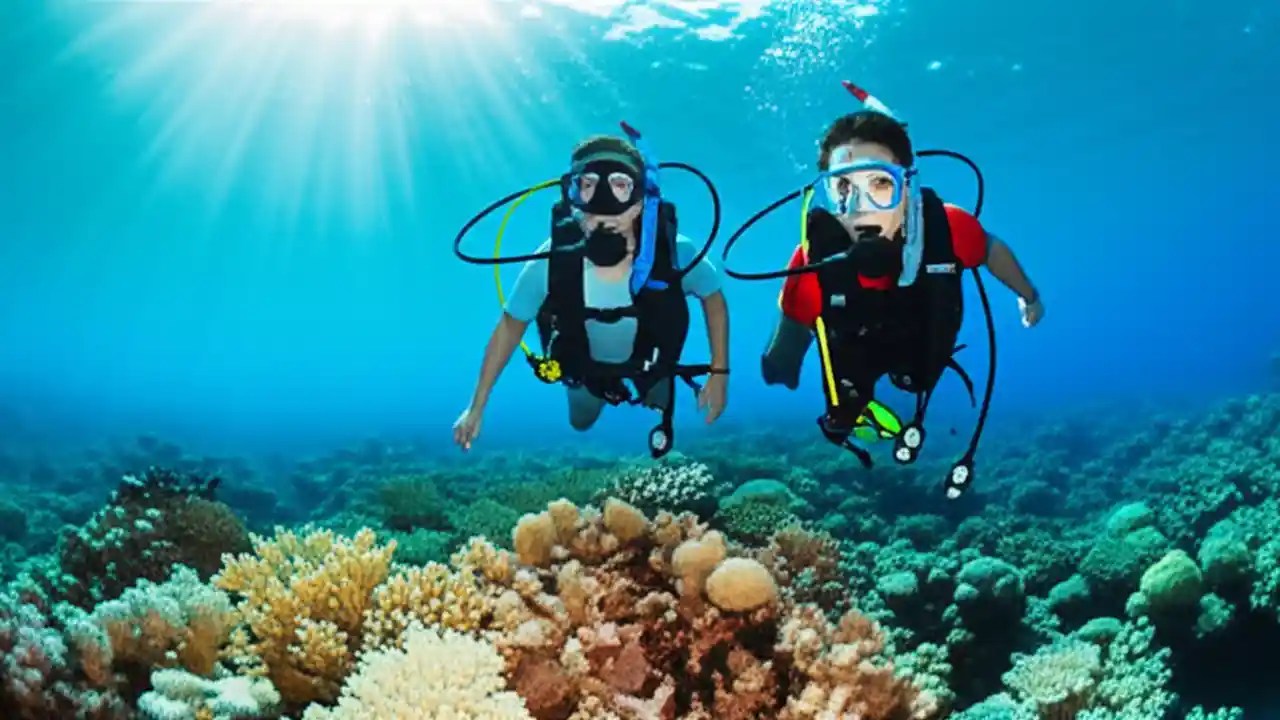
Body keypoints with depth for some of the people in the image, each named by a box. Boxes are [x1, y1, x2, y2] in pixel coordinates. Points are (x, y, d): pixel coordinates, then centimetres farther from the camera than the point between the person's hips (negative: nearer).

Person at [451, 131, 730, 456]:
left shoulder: (674, 253, -40)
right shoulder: (549, 265, -39)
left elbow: (713, 298, -17)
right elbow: (510, 326, -21)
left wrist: (719, 373, -18)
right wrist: (476, 407, -17)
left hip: (650, 364, 0)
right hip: (586, 368, 0)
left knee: (662, 436, 29)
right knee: (580, 423, 31)